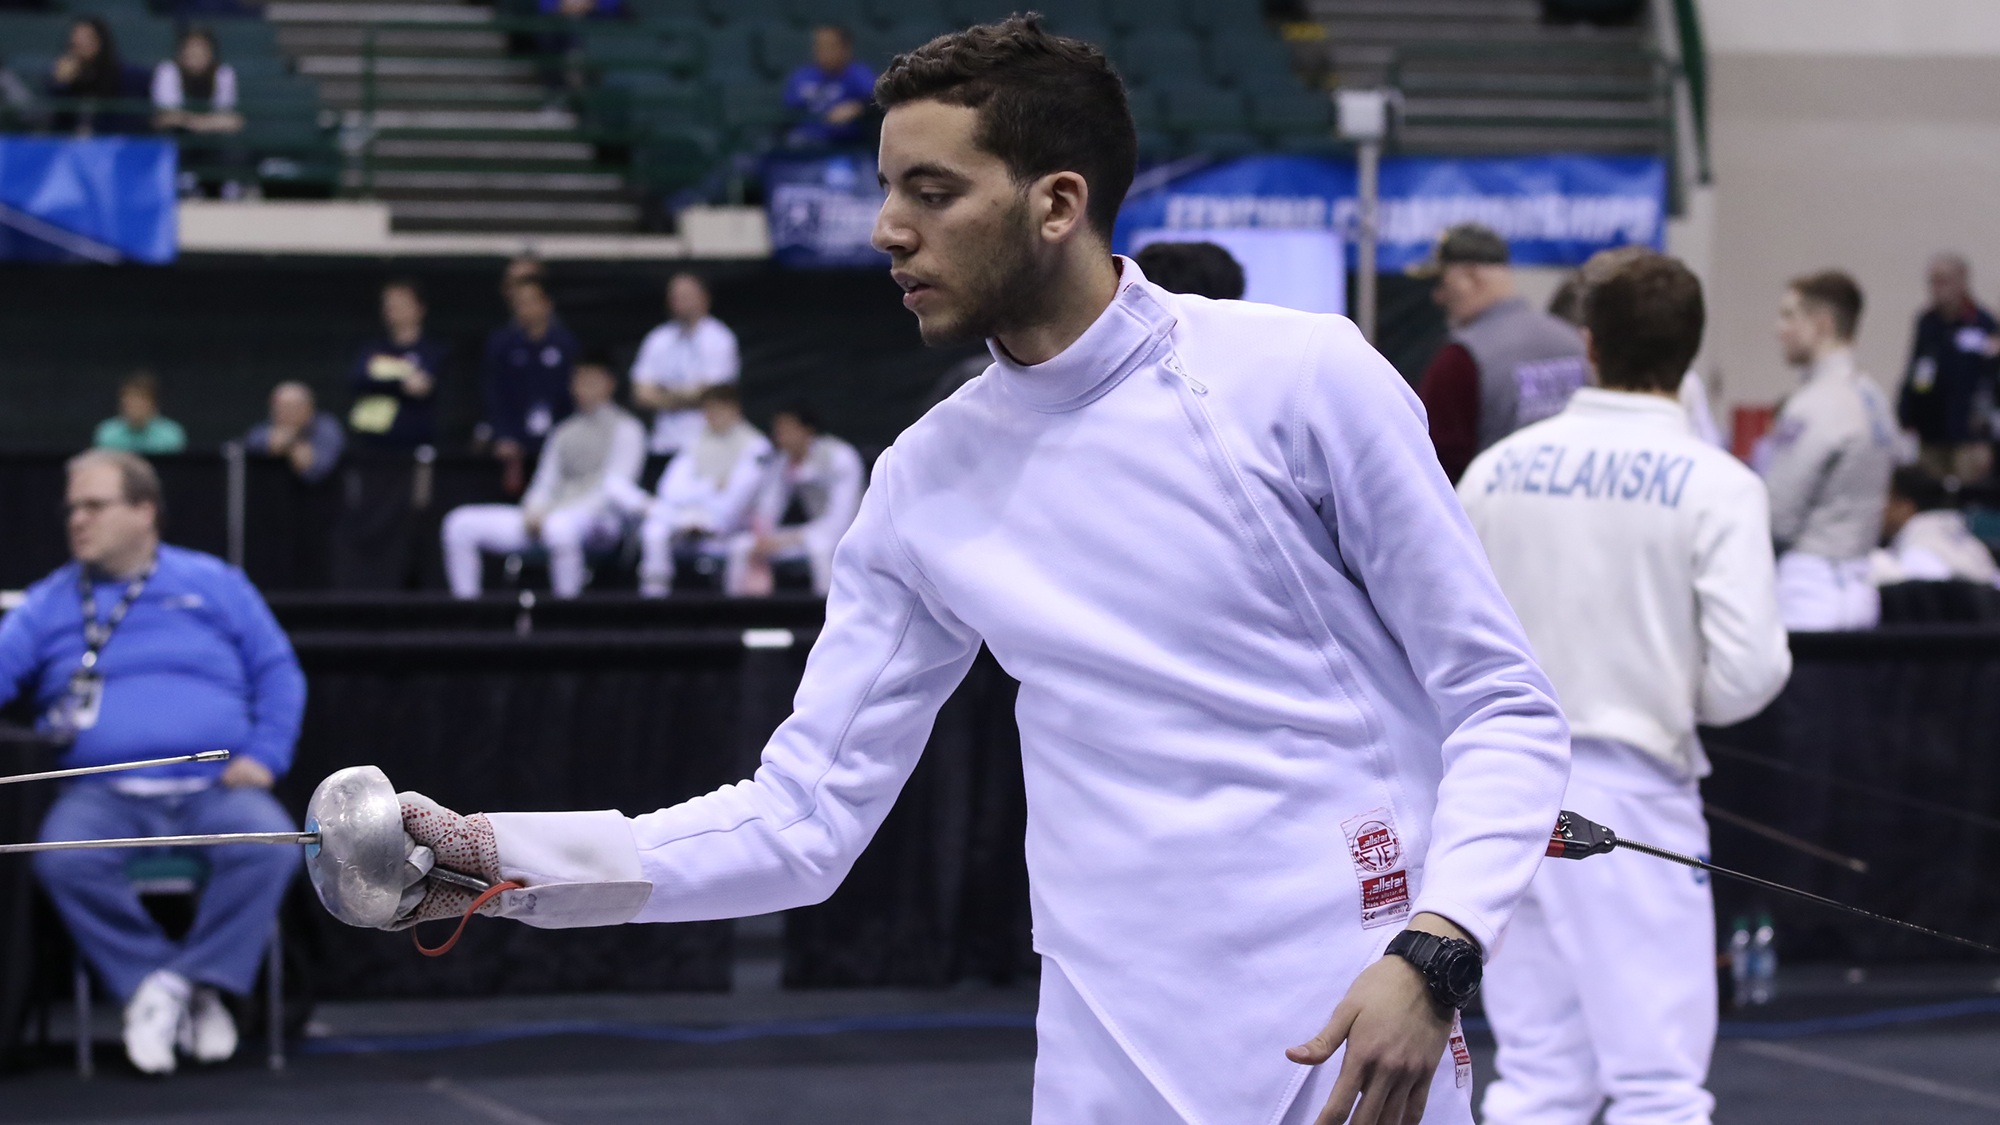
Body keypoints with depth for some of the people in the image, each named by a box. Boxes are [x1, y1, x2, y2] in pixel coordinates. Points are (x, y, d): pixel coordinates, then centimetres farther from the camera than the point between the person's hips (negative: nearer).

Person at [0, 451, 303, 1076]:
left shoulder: (213, 584, 15)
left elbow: (278, 672, 14)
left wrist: (264, 755, -1)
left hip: (214, 789, 0)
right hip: (103, 793, 1)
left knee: (269, 845, -33)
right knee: (63, 859, -33)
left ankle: (200, 978, -19)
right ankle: (148, 984, -17)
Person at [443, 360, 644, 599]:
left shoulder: (625, 429, 4)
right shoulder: (565, 433, 25)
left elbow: (613, 489, -7)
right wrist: (533, 512, -4)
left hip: (595, 518, -7)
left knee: (559, 526, -45)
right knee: (461, 523, -7)